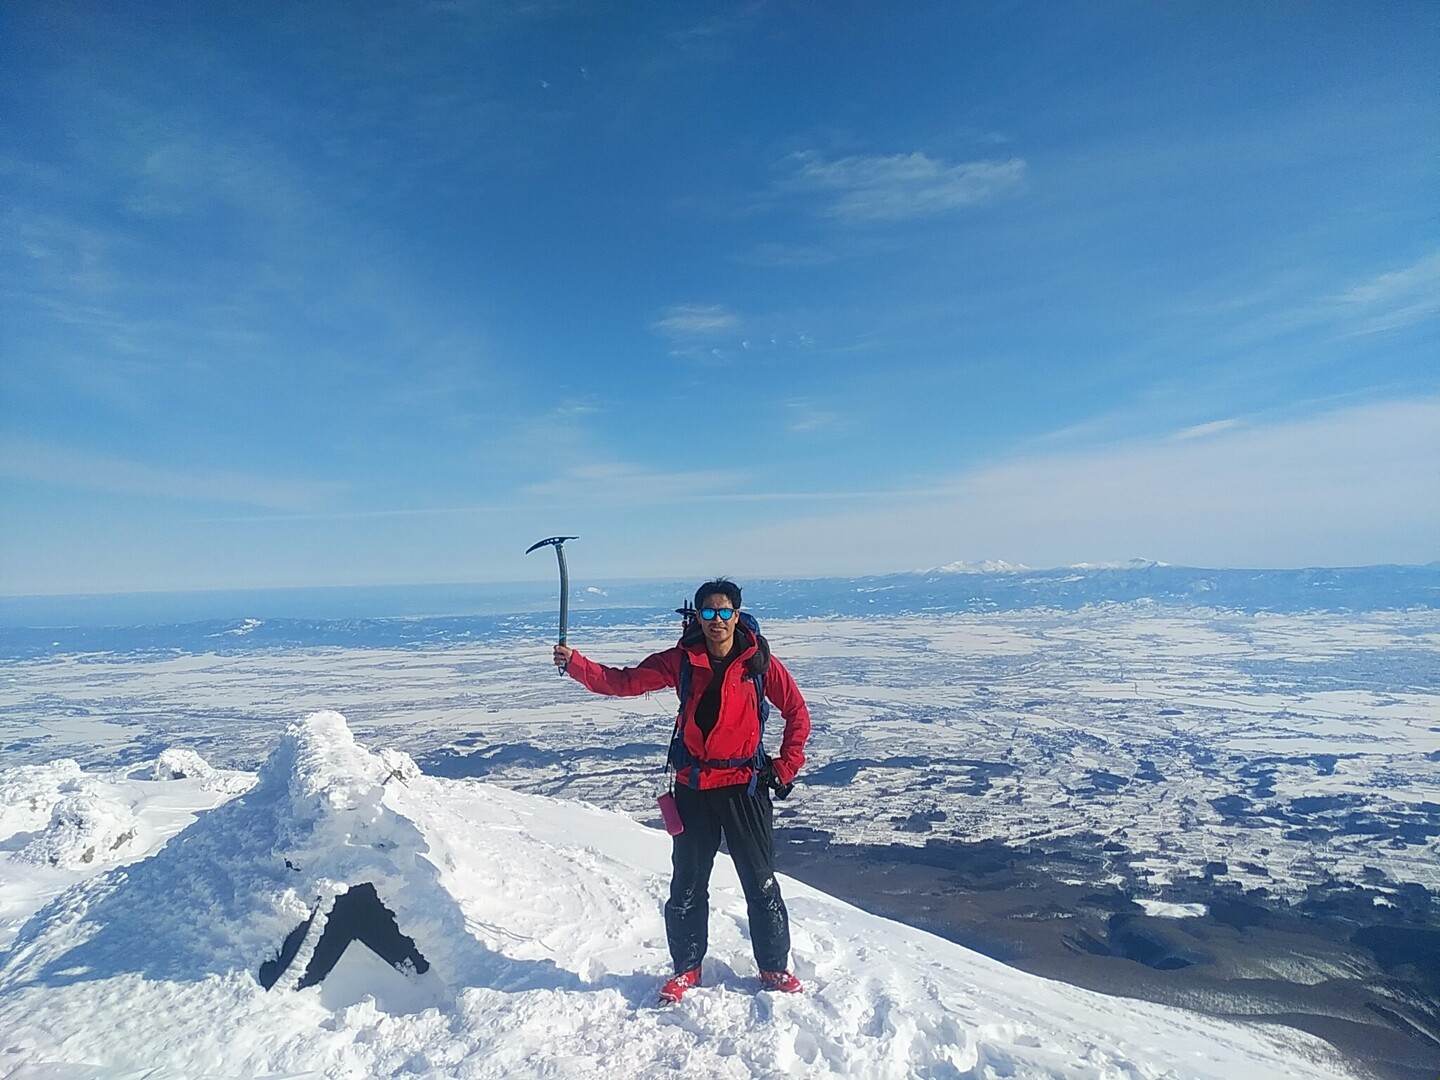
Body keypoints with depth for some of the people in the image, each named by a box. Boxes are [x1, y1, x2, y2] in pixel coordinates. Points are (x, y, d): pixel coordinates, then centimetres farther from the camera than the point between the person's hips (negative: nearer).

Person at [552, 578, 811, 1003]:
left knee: (761, 883, 9)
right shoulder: (681, 660, -5)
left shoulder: (759, 661, -8)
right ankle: (687, 967, 33)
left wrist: (785, 767, -2)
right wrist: (575, 664, -19)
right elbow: (623, 682, -7)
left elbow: (797, 713, 1)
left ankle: (775, 968, 29)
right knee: (687, 885, 13)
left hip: (745, 786, -1)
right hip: (693, 787, 2)